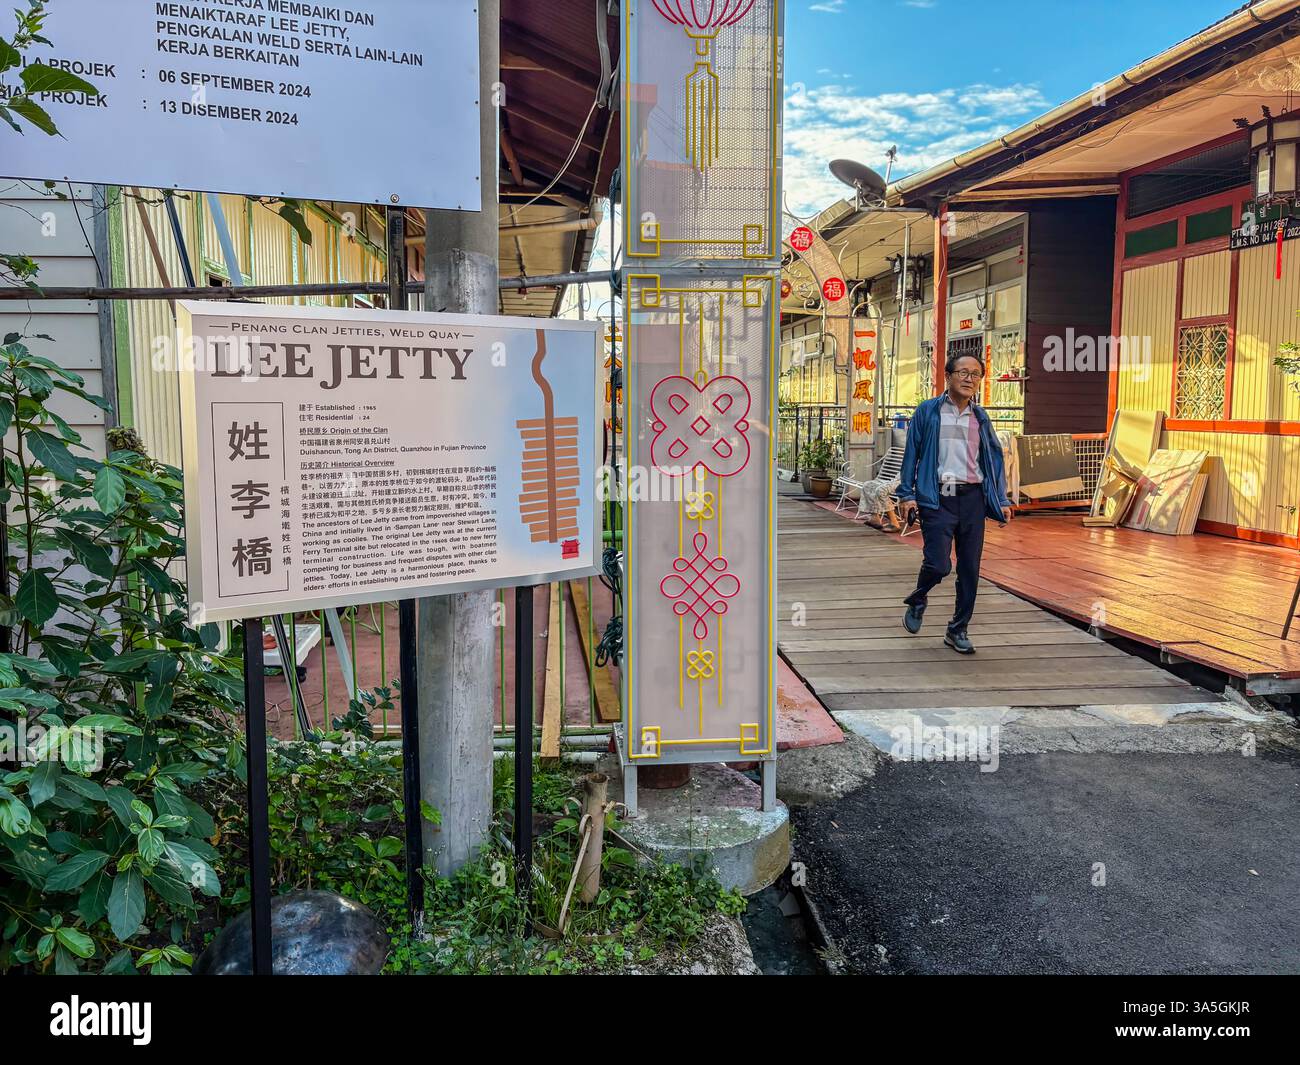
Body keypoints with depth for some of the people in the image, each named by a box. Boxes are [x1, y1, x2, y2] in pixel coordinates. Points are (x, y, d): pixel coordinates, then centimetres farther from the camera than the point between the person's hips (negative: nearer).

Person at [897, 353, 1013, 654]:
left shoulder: (980, 417, 13)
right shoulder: (928, 412, 3)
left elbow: (994, 458, 16)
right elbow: (911, 454, 2)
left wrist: (1002, 500, 10)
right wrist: (907, 494, -5)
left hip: (972, 497, 4)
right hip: (937, 498, -4)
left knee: (970, 569, 4)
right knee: (938, 564, -13)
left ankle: (958, 631, 19)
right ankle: (917, 602, 21)